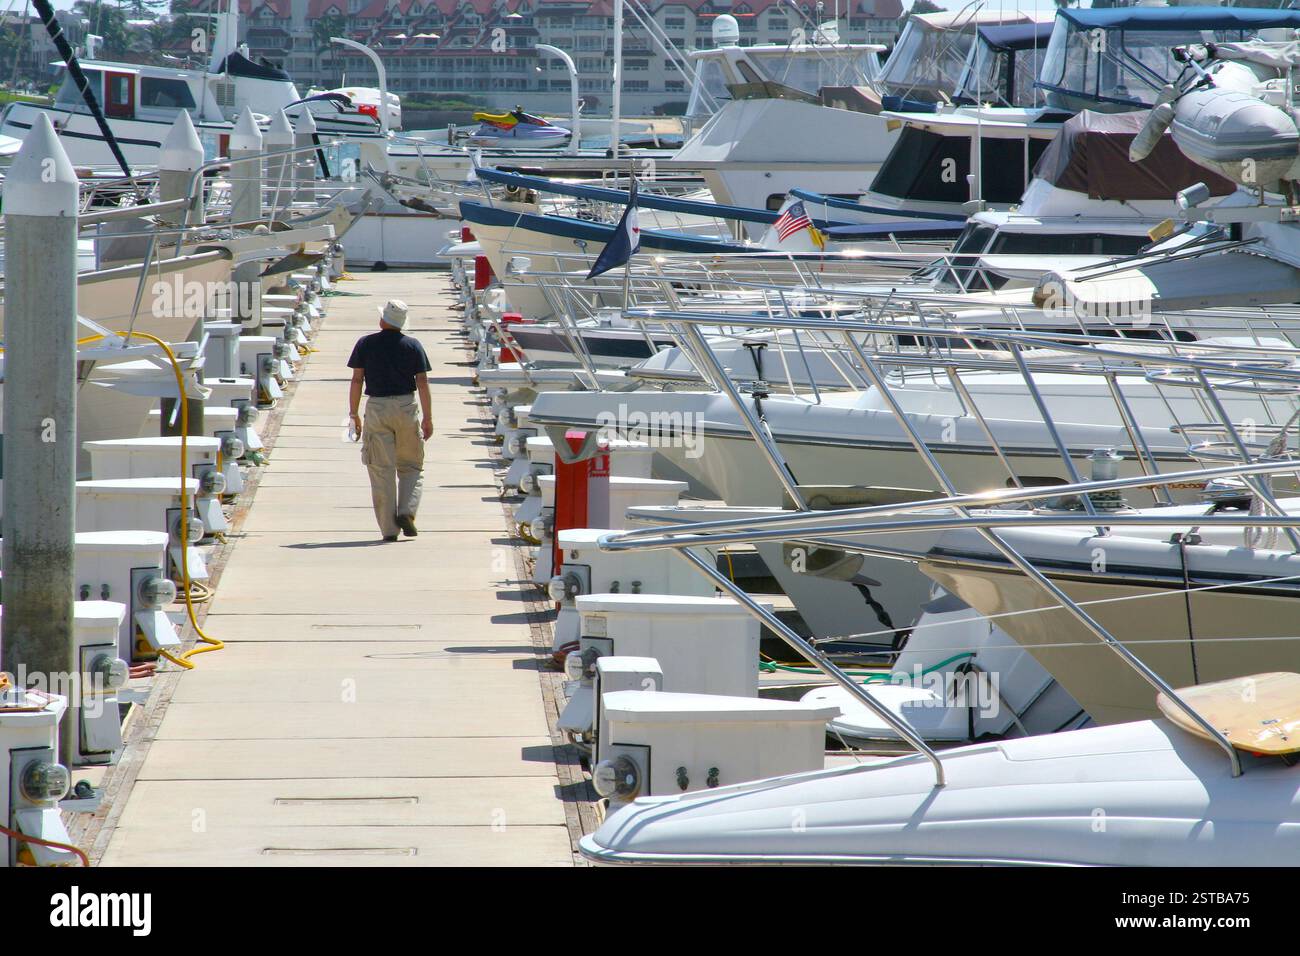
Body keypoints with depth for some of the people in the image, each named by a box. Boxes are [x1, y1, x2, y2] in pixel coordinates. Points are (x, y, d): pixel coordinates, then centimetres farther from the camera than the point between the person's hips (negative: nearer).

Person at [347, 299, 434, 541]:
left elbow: (357, 380, -1)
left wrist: (353, 414, 6)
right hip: (406, 406, 0)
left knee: (382, 471, 3)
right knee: (411, 467, 14)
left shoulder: (365, 344, 0)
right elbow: (422, 382, -2)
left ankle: (389, 528, 0)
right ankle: (406, 512, -7)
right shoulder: (413, 346, 1)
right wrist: (427, 417, 2)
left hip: (376, 408, 0)